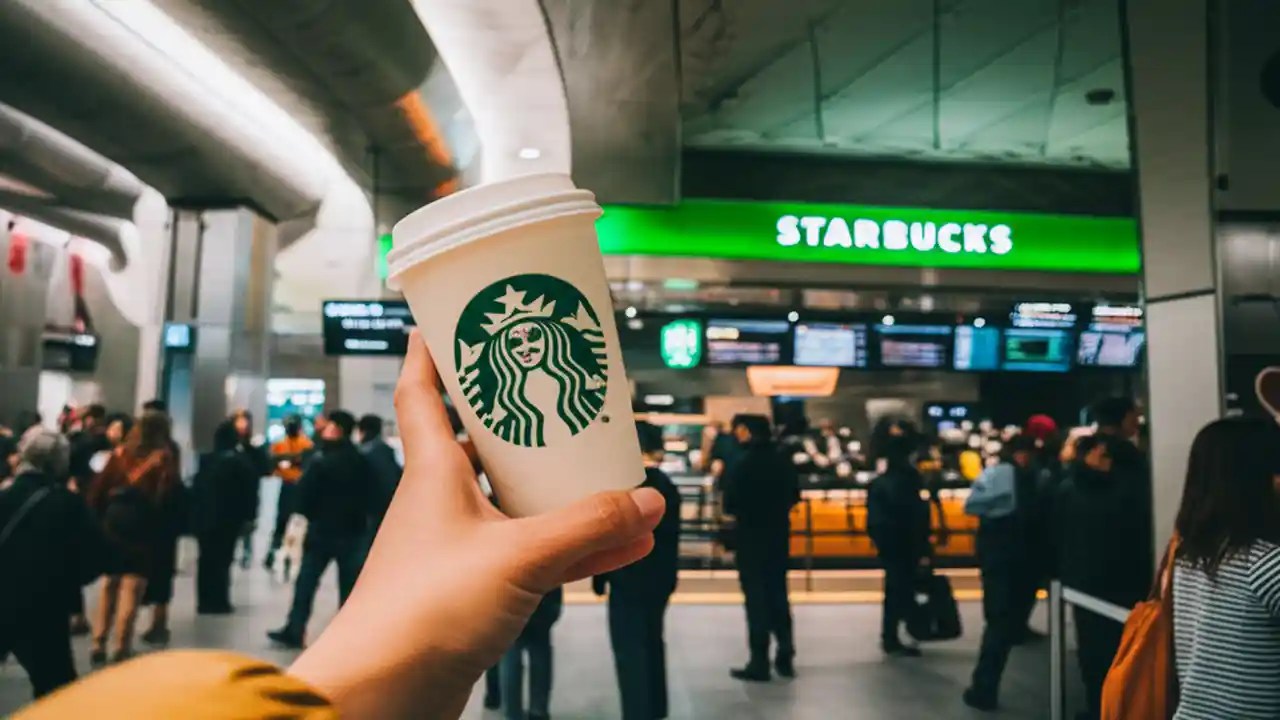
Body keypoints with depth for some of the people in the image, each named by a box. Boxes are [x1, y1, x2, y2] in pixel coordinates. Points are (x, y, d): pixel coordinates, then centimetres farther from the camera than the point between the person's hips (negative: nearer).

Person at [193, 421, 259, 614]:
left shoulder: (206, 460, -2)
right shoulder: (243, 462, -7)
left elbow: (198, 488, 0)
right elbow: (249, 492, -7)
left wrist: (196, 515, 7)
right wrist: (248, 516, 0)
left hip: (205, 517, 2)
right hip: (230, 518, -2)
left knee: (206, 559, 12)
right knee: (222, 559, 5)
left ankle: (205, 601, 15)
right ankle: (218, 601, 4)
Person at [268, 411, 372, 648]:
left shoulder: (321, 462, -12)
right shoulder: (361, 462, 2)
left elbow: (305, 495, -9)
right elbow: (368, 495, 7)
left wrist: (312, 516, 7)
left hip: (323, 530, -3)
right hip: (354, 531, 4)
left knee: (306, 581, 8)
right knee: (350, 585, 7)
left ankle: (294, 631, 13)